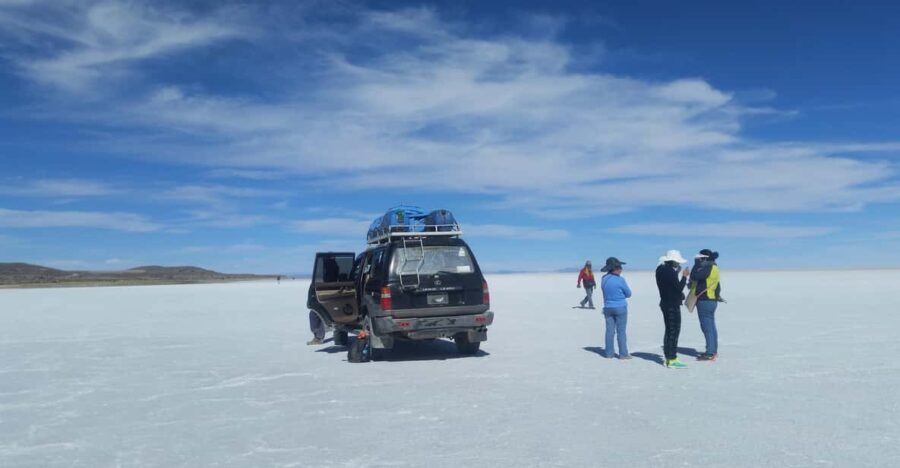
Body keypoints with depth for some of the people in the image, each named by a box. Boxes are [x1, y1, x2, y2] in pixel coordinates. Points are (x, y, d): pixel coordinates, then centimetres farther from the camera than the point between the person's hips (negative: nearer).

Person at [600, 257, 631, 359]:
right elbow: (628, 294, -5)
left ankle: (609, 353, 12)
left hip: (608, 308, 5)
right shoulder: (620, 279, -15)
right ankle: (623, 354, 4)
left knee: (610, 331, 9)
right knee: (621, 331, 1)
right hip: (620, 308, -5)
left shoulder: (604, 279, 2)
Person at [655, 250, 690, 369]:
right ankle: (672, 360, -3)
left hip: (665, 303, 9)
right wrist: (684, 277, -10)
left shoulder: (660, 270, 7)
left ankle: (668, 357, 21)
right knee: (674, 331, -4)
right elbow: (679, 288, -19)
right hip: (673, 305, -9)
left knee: (669, 330, 16)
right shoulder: (671, 272, -20)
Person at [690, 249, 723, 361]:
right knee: (711, 326, 13)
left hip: (705, 301, -10)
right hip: (711, 300, 10)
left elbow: (694, 276, -23)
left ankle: (710, 353, -7)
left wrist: (697, 263, -13)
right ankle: (713, 351, 18)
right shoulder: (713, 267, 16)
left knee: (707, 327, -8)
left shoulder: (707, 267, -16)